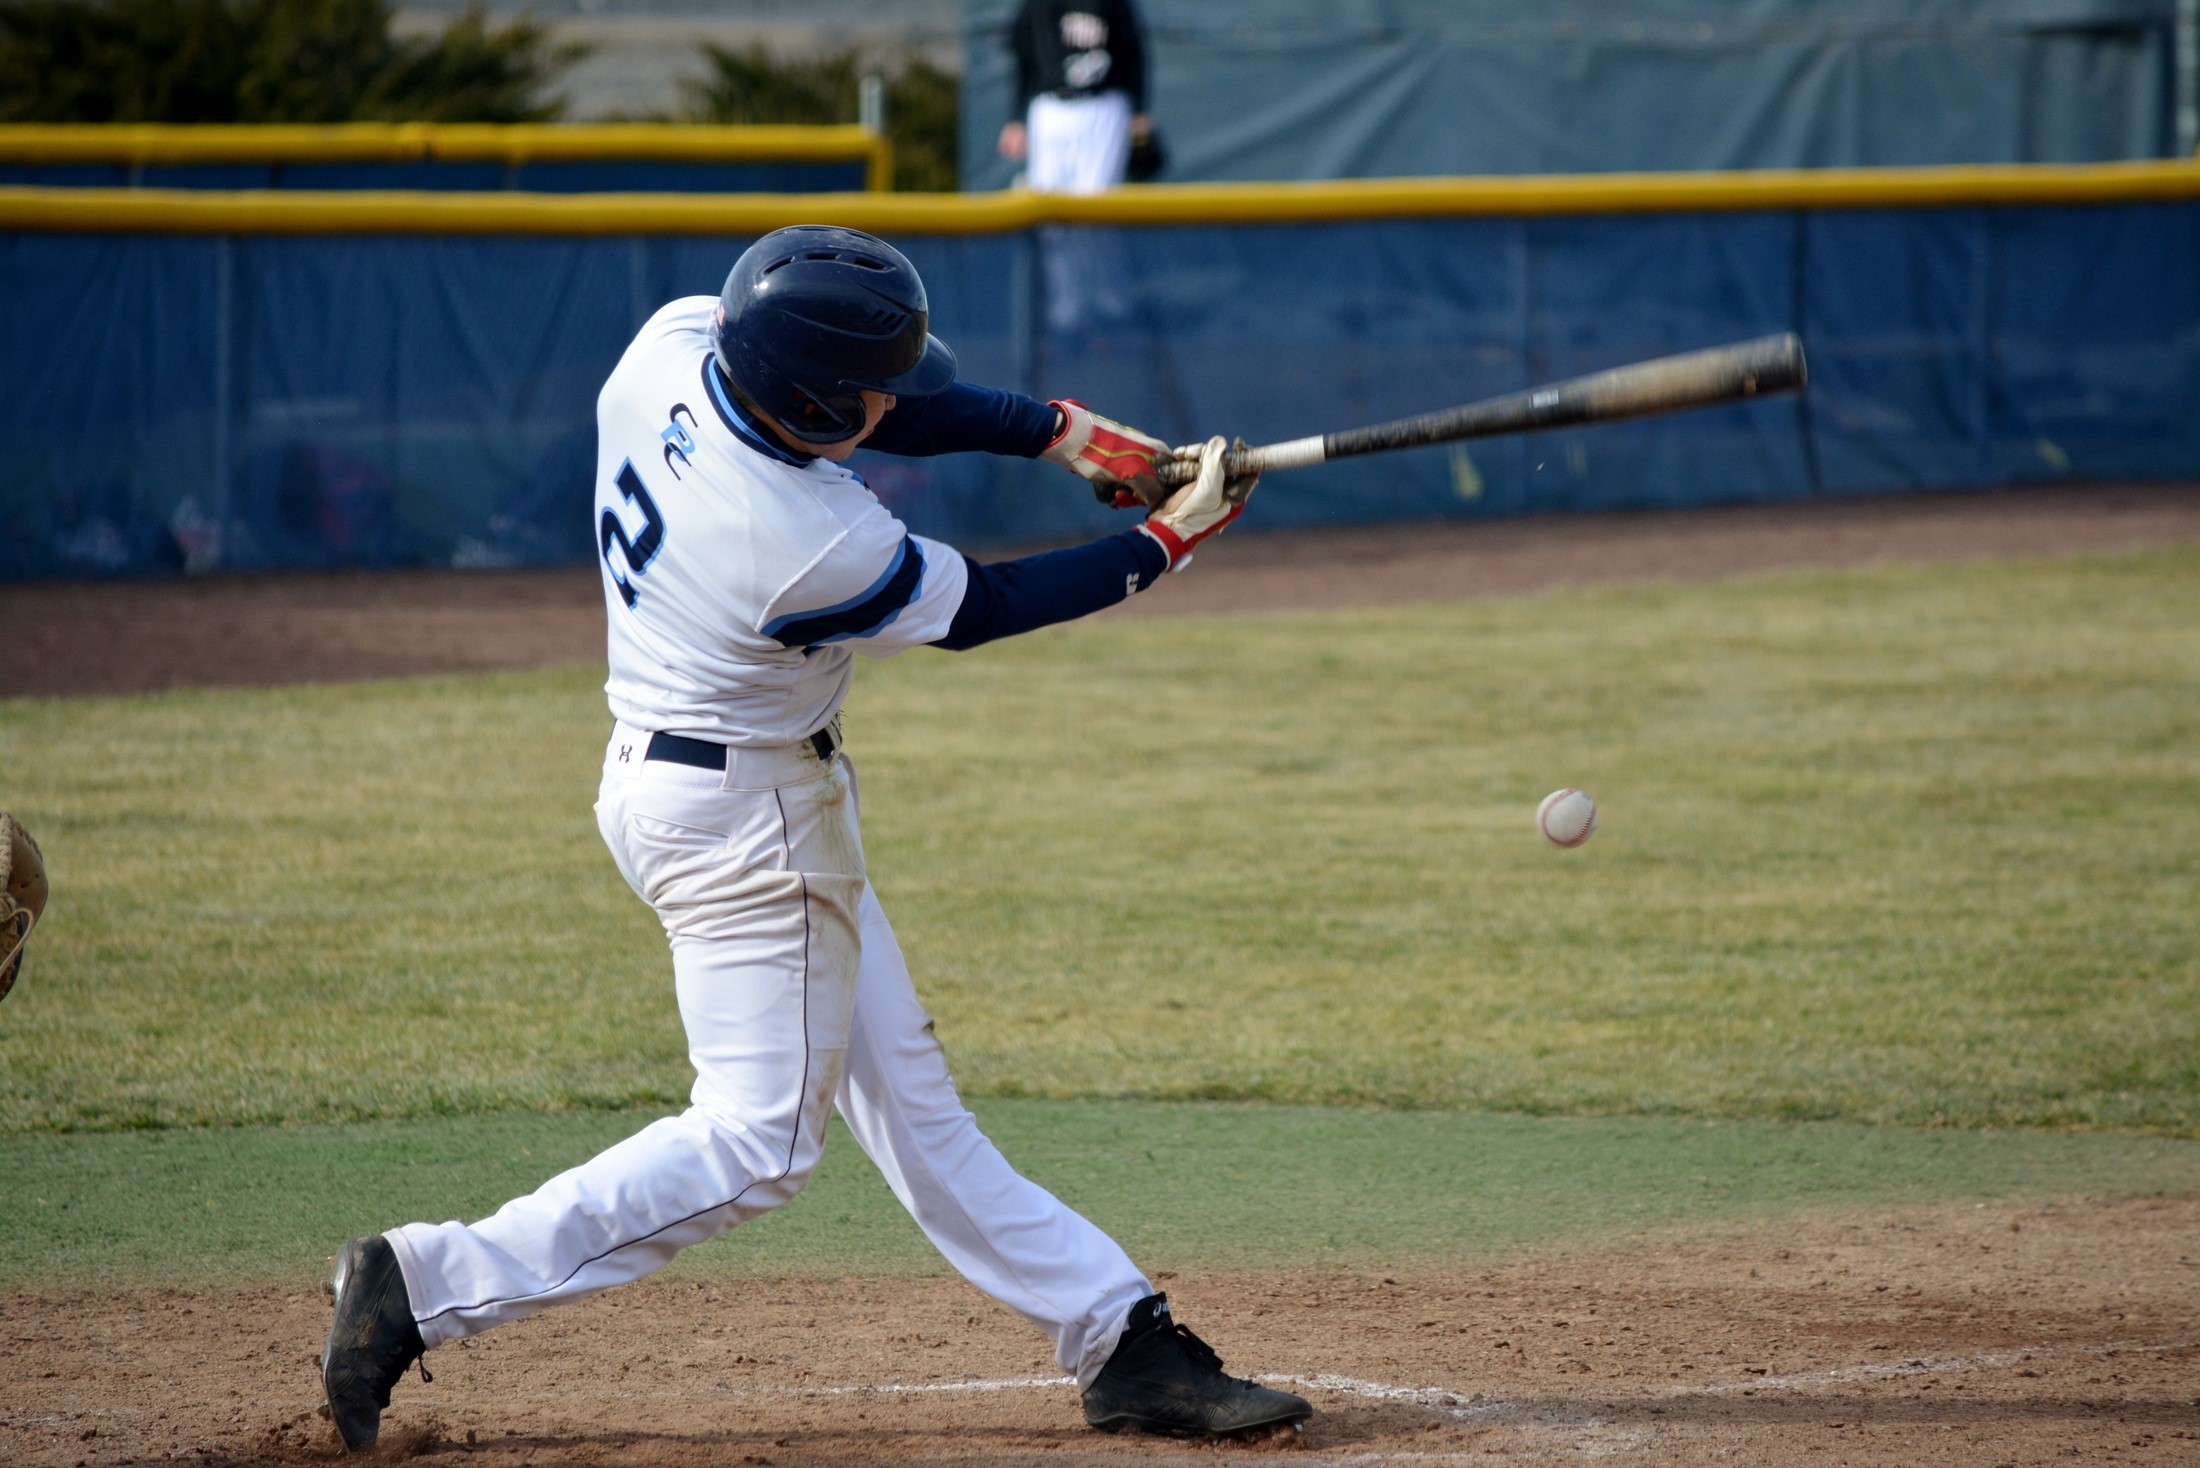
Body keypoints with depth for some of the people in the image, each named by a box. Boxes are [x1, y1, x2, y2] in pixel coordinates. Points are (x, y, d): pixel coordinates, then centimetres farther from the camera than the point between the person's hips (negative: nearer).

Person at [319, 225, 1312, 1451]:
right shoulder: (816, 547, -32)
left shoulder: (673, 345, -12)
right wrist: (1168, 544, -3)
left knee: (906, 1096, 13)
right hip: (743, 820, -10)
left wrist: (1065, 431, -3)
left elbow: (878, 403, 4)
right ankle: (436, 1285, -3)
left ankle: (1122, 1339, 19)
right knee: (756, 1142, -3)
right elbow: (977, 609, -14)